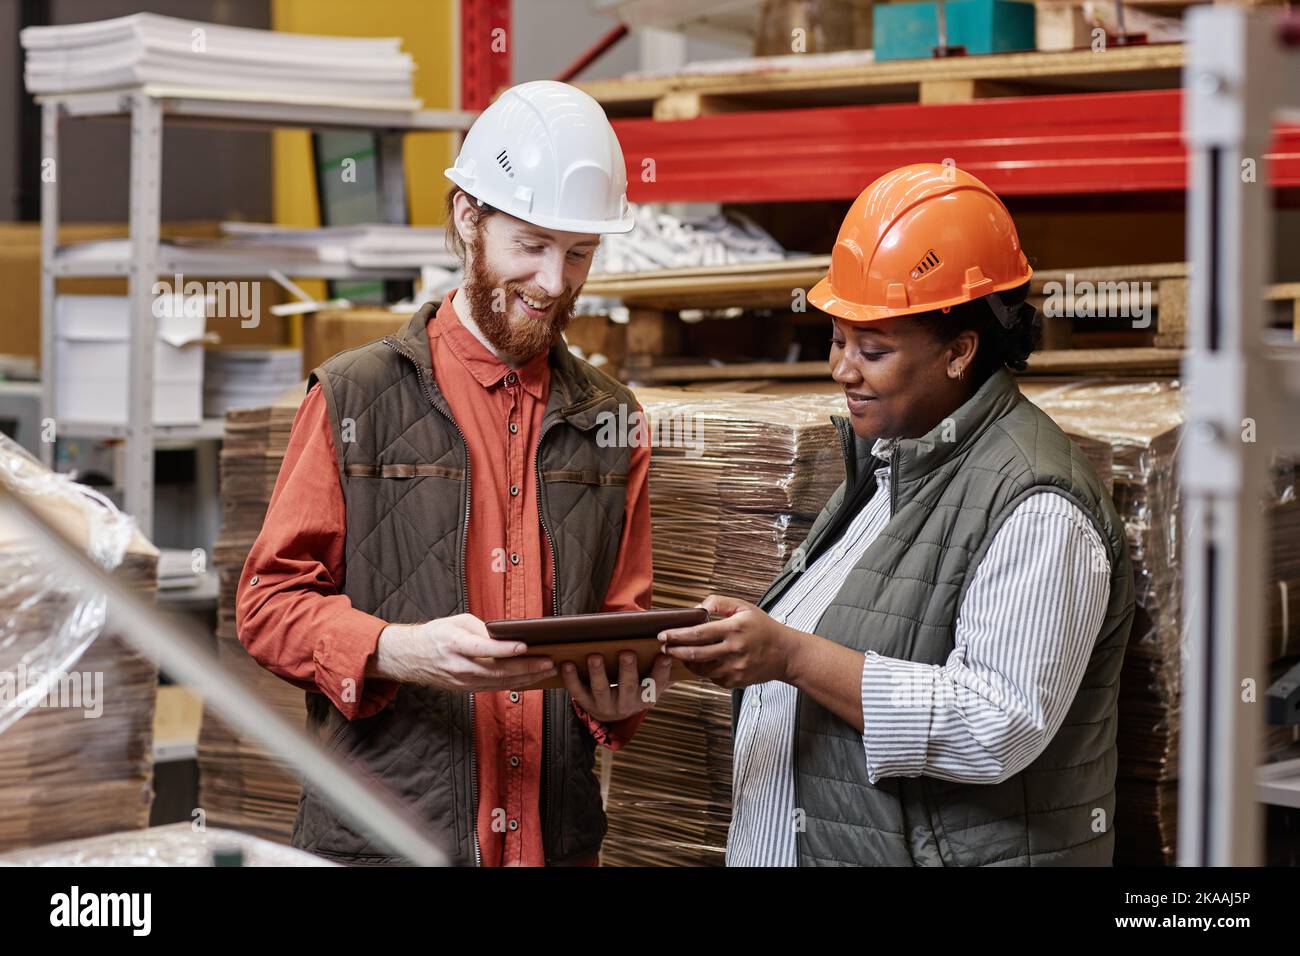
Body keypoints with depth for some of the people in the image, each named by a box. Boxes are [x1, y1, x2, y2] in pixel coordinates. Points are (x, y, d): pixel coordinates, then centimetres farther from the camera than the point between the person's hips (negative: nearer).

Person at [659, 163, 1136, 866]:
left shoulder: (1034, 507, -20)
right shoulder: (886, 461, 10)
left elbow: (1003, 726, -27)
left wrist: (790, 656, -28)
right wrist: (747, 649, 1)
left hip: (959, 851, -8)